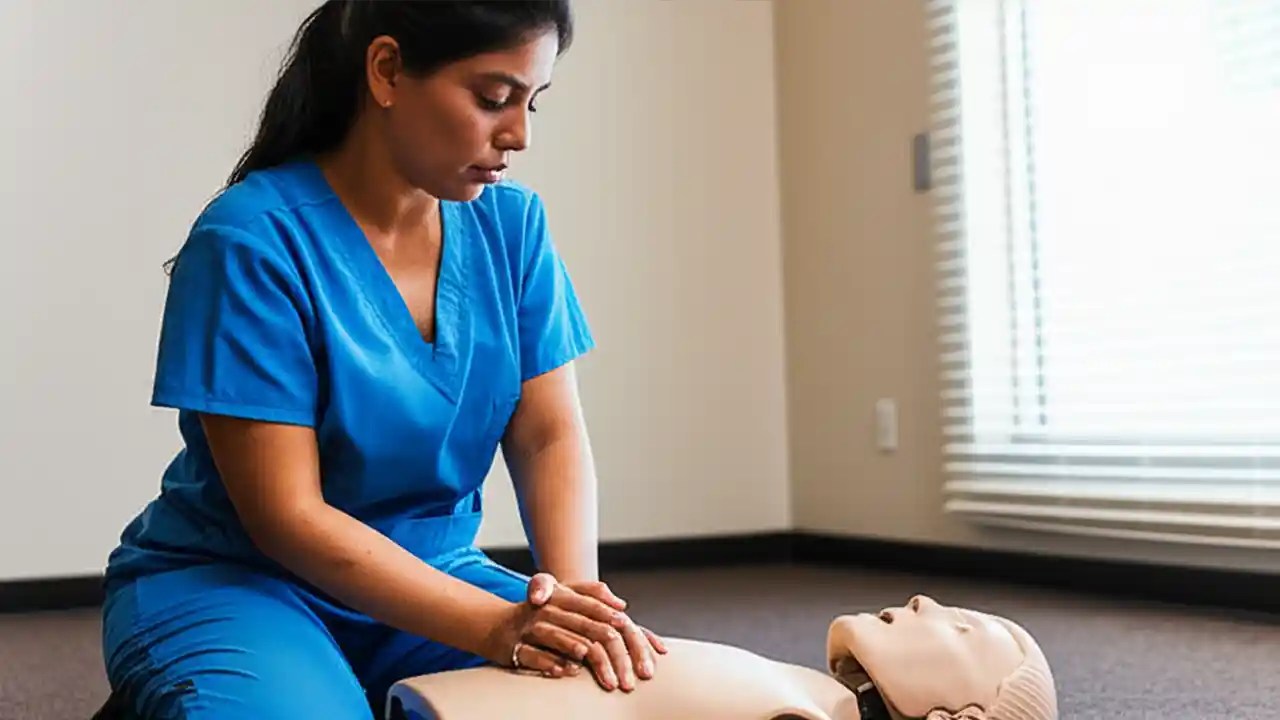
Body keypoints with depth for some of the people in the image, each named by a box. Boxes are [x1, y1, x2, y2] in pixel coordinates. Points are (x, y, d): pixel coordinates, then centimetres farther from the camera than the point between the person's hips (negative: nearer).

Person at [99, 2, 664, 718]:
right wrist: (496, 626, -29)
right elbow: (287, 515, -21)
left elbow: (550, 437, -6)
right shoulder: (254, 238, -20)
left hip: (432, 580, 3)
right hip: (233, 584, -3)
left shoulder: (510, 224, -4)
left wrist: (576, 598, -24)